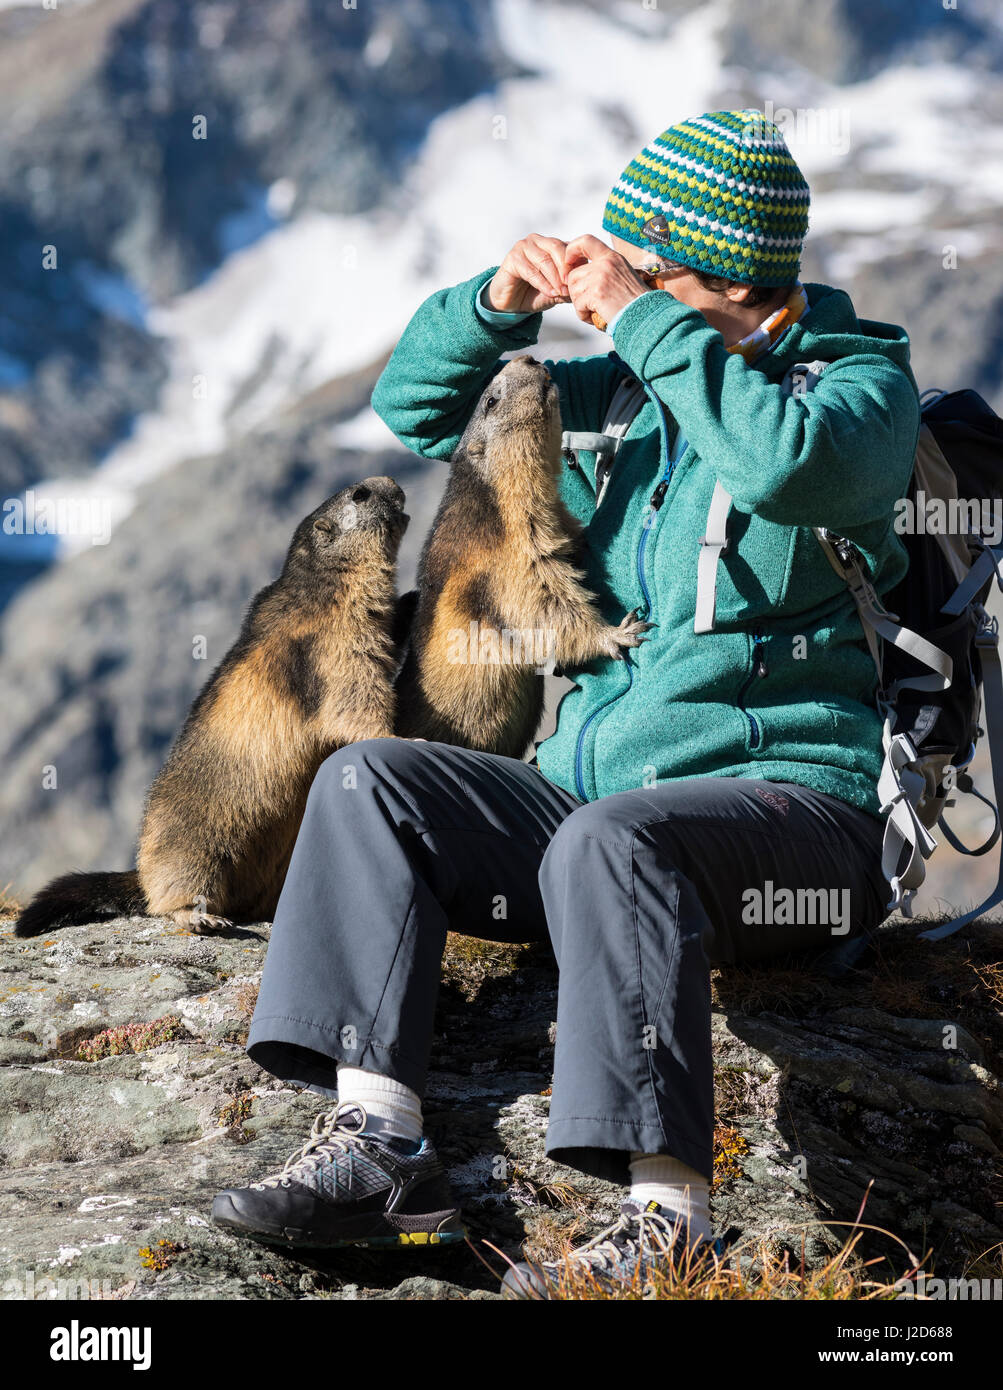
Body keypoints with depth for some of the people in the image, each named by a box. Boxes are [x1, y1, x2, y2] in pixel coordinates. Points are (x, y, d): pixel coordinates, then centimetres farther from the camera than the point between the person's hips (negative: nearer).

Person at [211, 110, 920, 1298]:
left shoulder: (861, 379, -1)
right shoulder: (617, 393, 16)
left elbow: (791, 463, -27)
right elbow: (417, 406, 22)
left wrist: (645, 319, -17)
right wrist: (498, 302, 3)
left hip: (788, 795, -7)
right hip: (596, 787, 7)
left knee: (608, 840, -37)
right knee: (369, 780, -11)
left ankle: (667, 1219, -39)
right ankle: (379, 1141, -22)